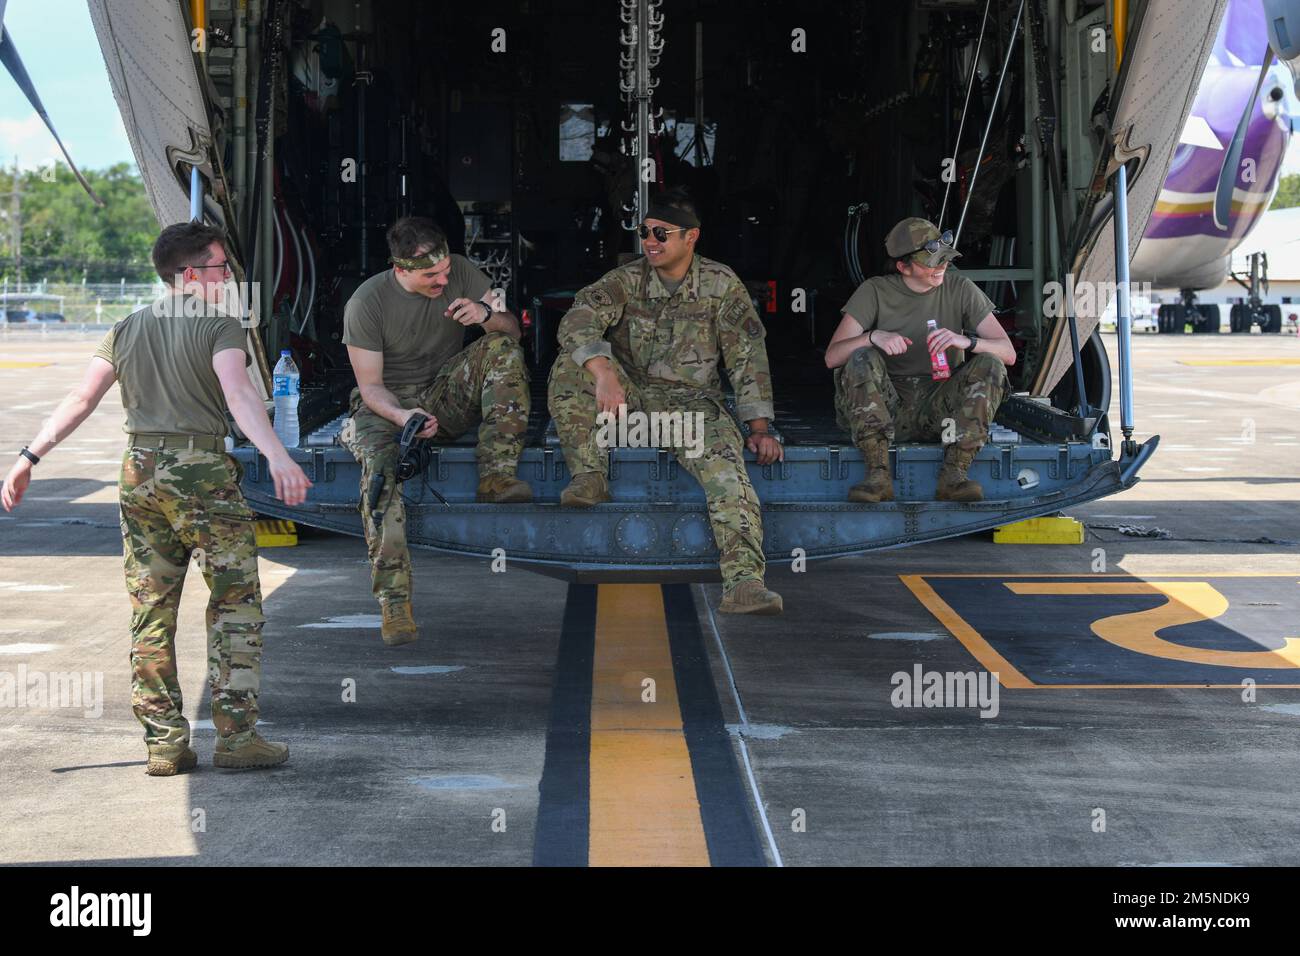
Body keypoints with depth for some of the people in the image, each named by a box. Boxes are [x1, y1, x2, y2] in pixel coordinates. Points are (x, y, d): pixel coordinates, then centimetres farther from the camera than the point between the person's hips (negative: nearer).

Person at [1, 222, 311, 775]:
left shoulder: (127, 330, 13)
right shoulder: (218, 326, -5)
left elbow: (80, 400, 7)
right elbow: (238, 395, -21)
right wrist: (278, 458, -33)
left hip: (140, 474, 6)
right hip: (202, 471, -6)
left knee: (150, 615, 8)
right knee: (235, 605, 2)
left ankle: (164, 744, 9)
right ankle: (236, 735, -3)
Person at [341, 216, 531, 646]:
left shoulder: (460, 272, -5)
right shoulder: (365, 304, -15)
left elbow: (513, 329, 0)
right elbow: (370, 386, -11)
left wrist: (487, 314, -25)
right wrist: (402, 415, -33)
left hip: (447, 396, 3)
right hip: (388, 403, -3)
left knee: (503, 347, -21)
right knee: (378, 466, -36)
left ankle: (497, 477, -30)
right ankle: (394, 604, -41)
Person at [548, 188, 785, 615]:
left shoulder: (721, 284, 2)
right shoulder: (627, 279, 1)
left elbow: (748, 357, 1)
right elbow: (577, 322, -16)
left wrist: (759, 428, -7)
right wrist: (604, 374, -36)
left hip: (692, 403, -1)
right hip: (629, 396, 1)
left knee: (727, 468, -31)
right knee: (571, 363, -25)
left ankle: (743, 580, -43)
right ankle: (590, 477, -21)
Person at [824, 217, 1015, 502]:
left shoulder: (960, 290, 3)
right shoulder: (875, 292, 0)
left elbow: (1008, 353, -3)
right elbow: (832, 357, -7)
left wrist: (965, 340, -23)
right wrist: (873, 336, -26)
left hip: (940, 409, 1)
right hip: (889, 409, -1)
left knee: (990, 366, -22)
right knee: (862, 360, -27)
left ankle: (953, 473, -29)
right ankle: (878, 475, -32)